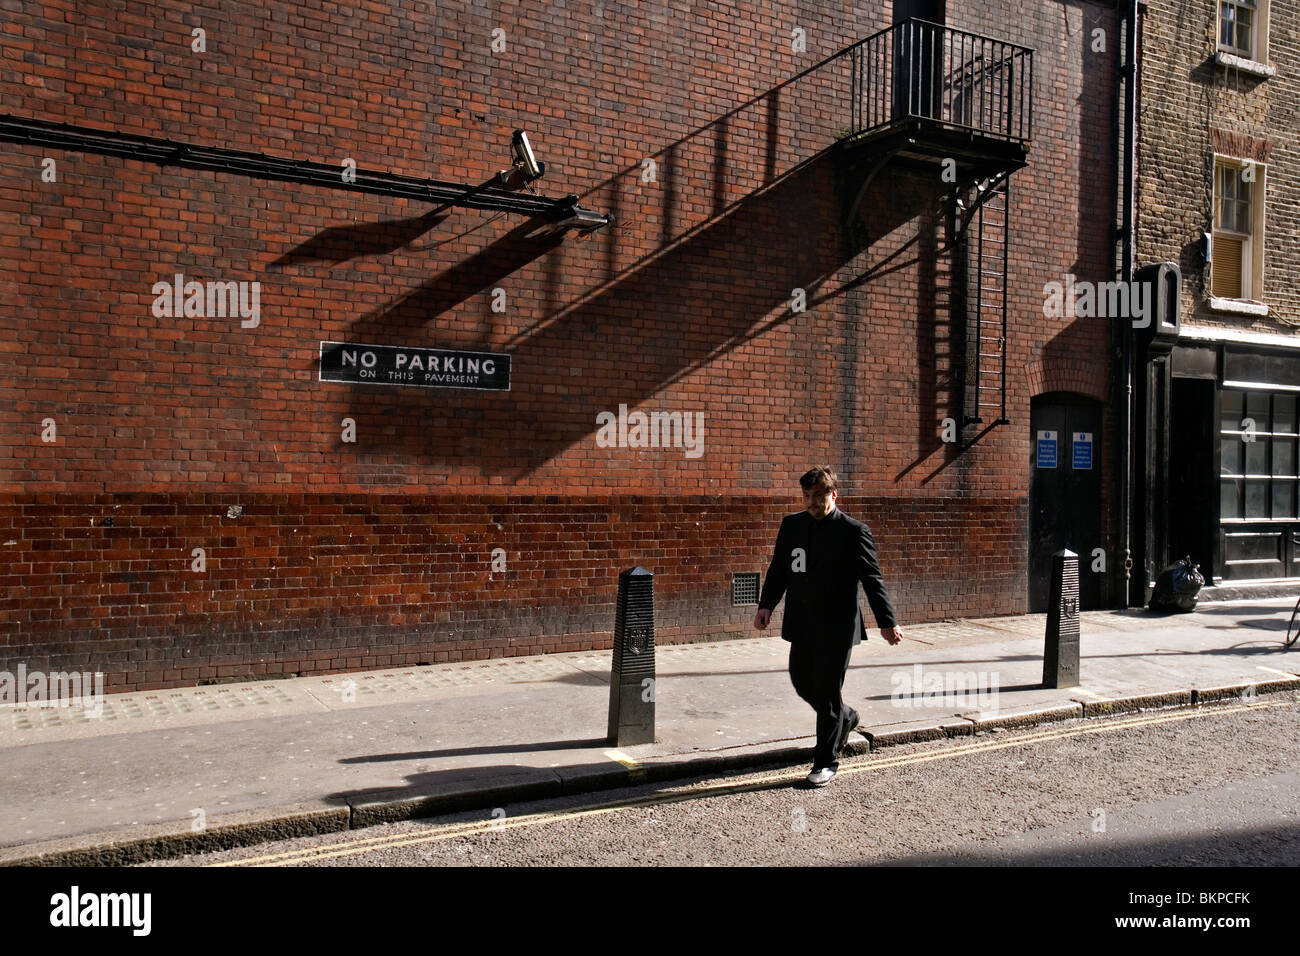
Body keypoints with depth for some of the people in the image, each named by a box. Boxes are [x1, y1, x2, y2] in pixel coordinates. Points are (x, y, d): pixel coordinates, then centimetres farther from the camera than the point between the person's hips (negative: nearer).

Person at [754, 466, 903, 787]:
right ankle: (845, 718, 42)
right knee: (802, 682, 14)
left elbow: (872, 579, -8)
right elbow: (778, 569, 11)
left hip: (837, 627, -6)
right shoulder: (791, 525, 6)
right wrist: (766, 604, -1)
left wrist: (887, 622, -9)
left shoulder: (853, 532, -10)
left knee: (827, 691, -1)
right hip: (802, 624, 6)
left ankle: (826, 761, 13)